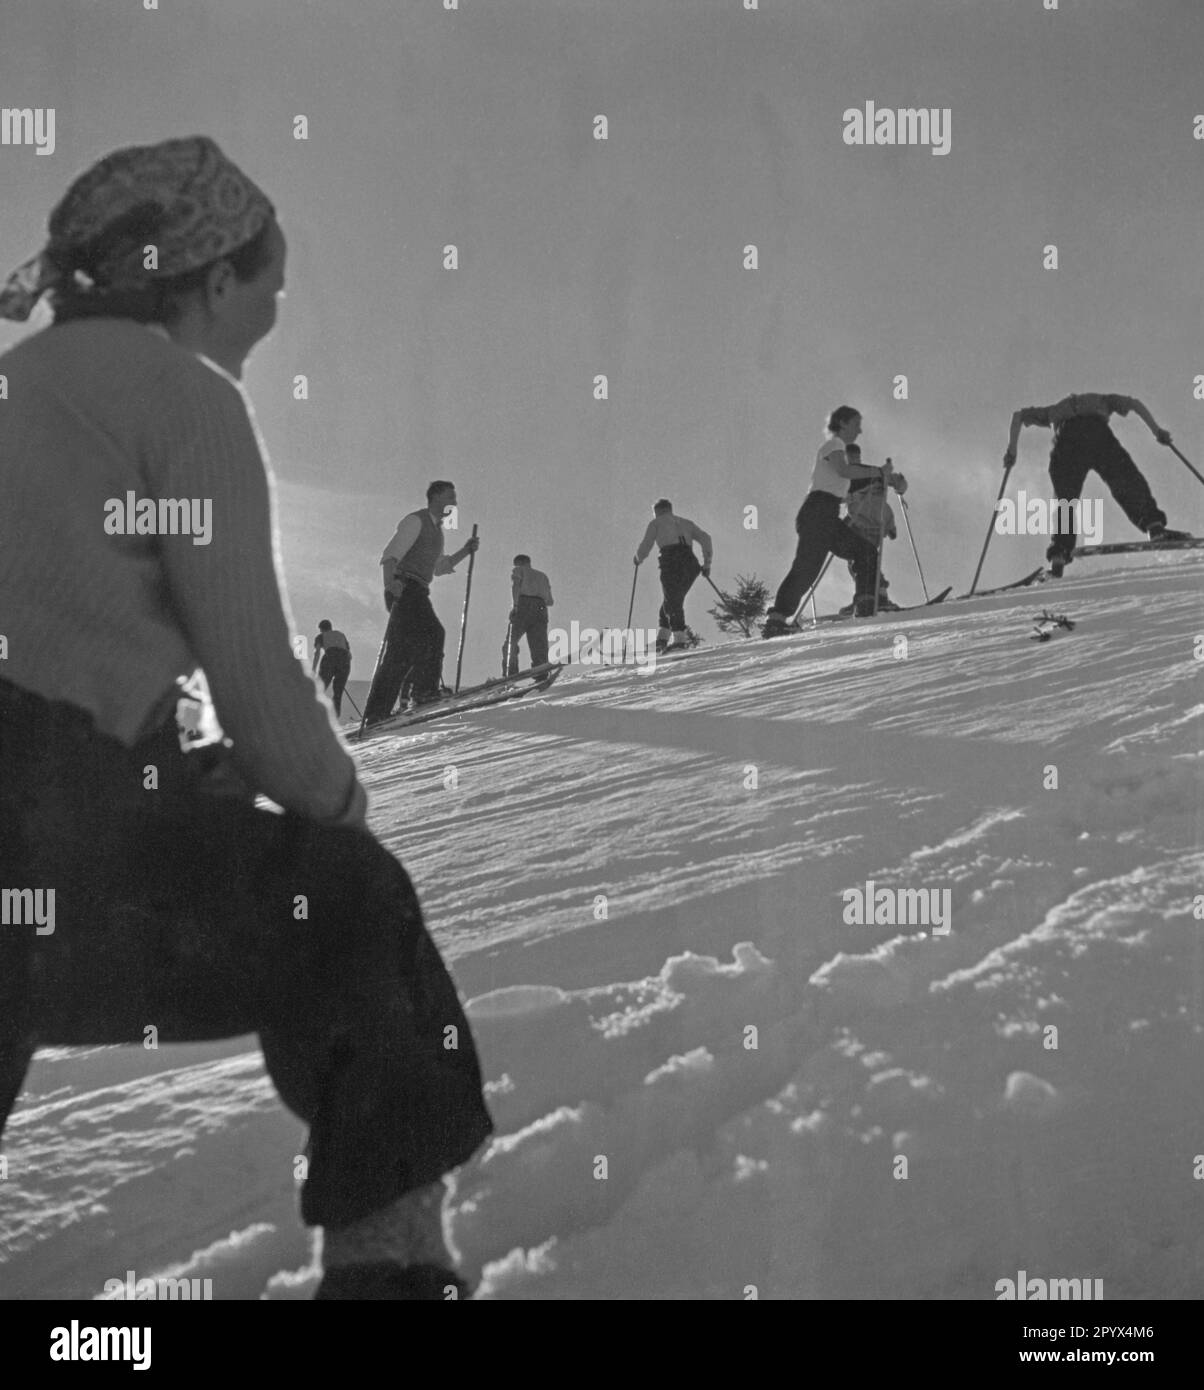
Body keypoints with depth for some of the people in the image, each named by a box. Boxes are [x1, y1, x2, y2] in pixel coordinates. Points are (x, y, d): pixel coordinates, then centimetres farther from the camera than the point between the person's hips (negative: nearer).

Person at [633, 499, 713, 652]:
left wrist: (638, 559, 30)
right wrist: (707, 563, 17)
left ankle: (680, 637, -25)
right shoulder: (685, 522, 29)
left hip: (671, 562, -5)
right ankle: (662, 637, 5)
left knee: (672, 602, -8)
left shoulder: (656, 523, 18)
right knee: (675, 600, 14)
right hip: (691, 563, 5)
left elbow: (645, 546, 10)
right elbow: (705, 538, 16)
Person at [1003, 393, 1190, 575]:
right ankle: (1154, 526, -23)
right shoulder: (1101, 401, 40)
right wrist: (1156, 430, 22)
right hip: (1098, 434, -1)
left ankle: (1059, 554, -9)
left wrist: (1011, 449, 31)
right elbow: (1133, 402, 26)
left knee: (1065, 500, 8)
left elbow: (1019, 415, 36)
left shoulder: (1054, 411, 43)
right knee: (1129, 485, 0)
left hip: (1066, 442, 1)